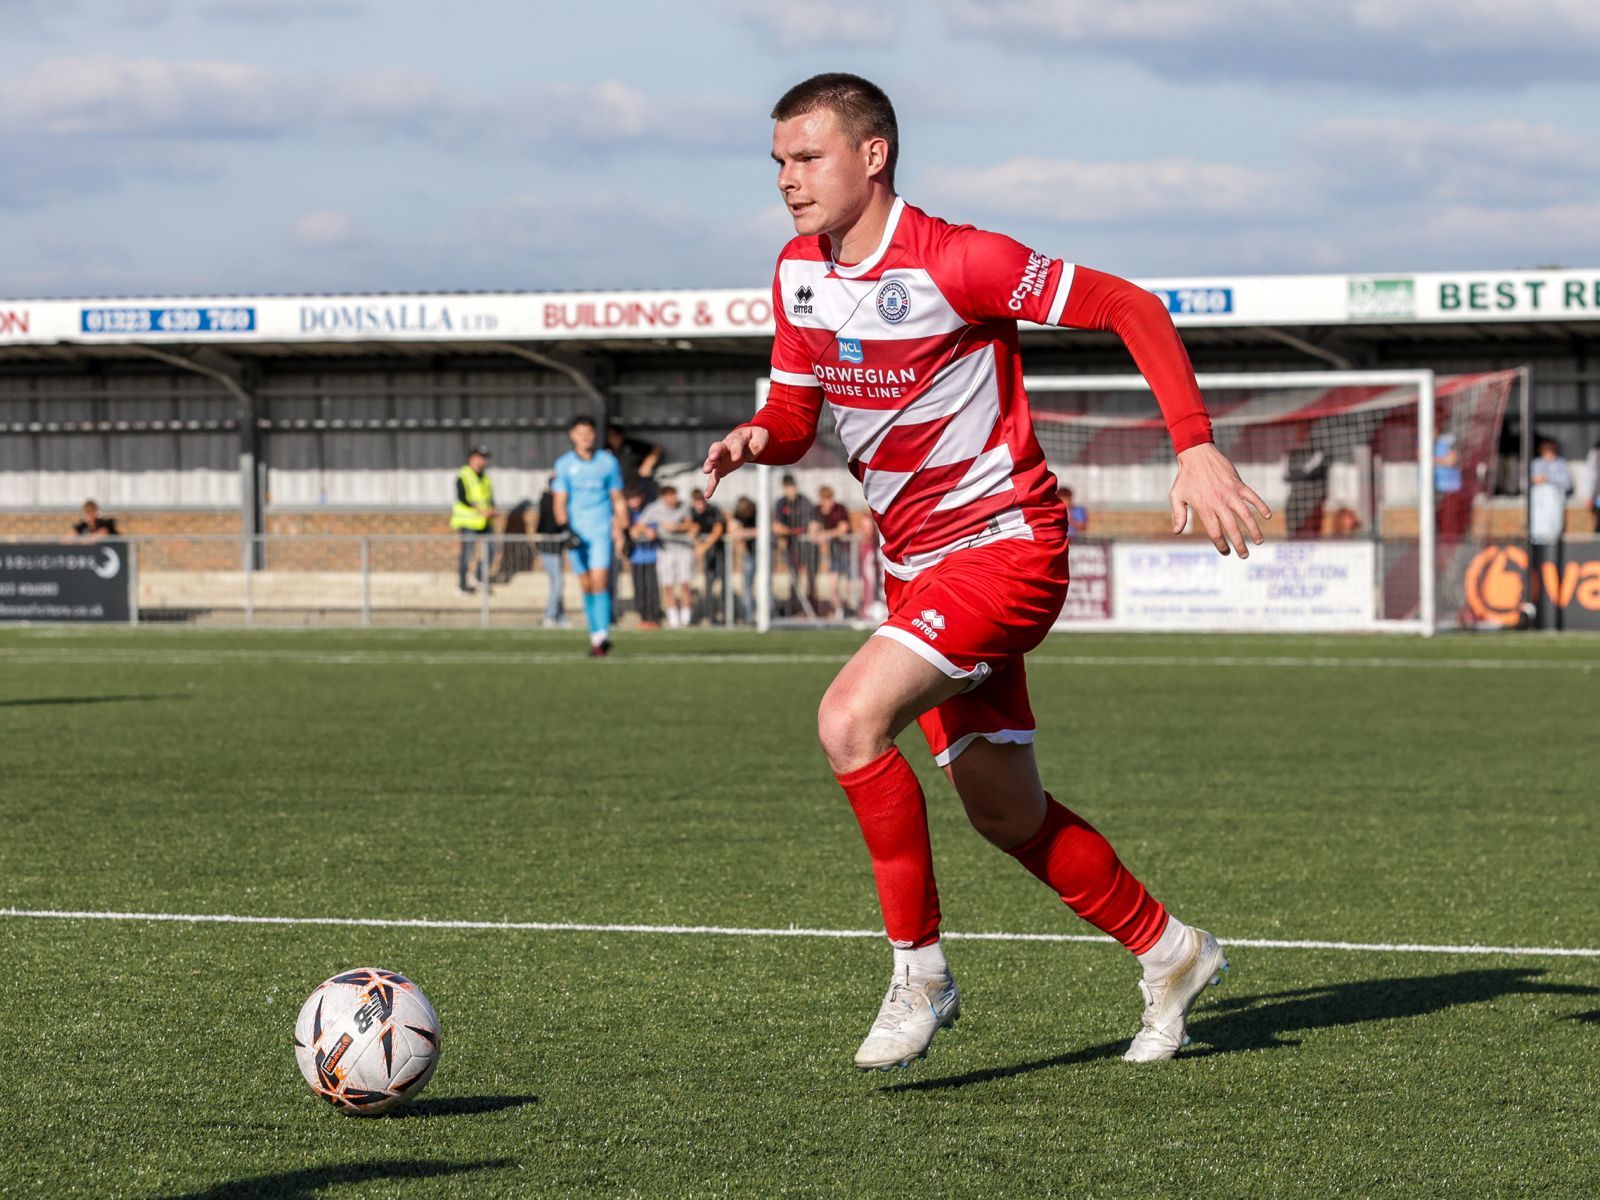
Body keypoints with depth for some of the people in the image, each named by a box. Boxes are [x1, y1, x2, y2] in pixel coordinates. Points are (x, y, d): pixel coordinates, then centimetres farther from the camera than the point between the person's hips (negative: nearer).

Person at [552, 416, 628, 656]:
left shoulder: (608, 462, 4)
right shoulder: (564, 464, 4)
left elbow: (618, 500, 10)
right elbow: (560, 501, 2)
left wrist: (621, 530, 6)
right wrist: (565, 528, -12)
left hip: (602, 531, -2)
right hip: (576, 534, 2)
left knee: (600, 581, -15)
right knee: (587, 586, 4)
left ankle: (603, 635, -18)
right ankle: (595, 636, 11)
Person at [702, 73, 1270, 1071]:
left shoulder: (952, 261, -18)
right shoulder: (799, 274, 4)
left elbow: (1131, 307, -16)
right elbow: (797, 410, 14)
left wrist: (1197, 450, -23)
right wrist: (757, 440, -11)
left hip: (1006, 545, -8)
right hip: (918, 566, 8)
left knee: (851, 719, -25)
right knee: (1006, 812, 13)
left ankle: (920, 973, -13)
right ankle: (1169, 953, 33)